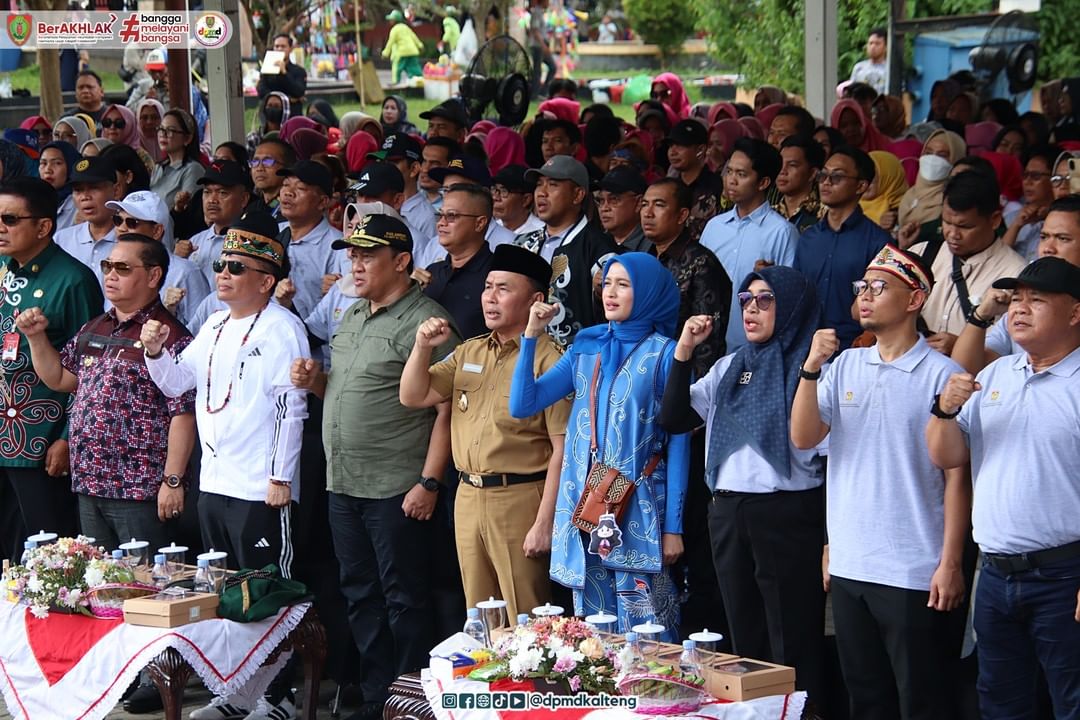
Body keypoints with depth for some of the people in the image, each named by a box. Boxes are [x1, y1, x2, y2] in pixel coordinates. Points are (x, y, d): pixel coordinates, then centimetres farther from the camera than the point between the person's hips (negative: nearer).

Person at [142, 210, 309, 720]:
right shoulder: (215, 326, 14)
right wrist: (155, 350, -2)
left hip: (261, 490, -9)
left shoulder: (282, 329, -11)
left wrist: (280, 477, -17)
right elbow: (175, 382, 18)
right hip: (213, 482, 9)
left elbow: (291, 407, -15)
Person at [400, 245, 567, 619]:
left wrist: (545, 524, -18)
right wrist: (422, 347, -4)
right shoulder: (469, 352, 14)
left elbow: (562, 449, -15)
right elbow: (413, 396, 13)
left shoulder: (548, 360, -10)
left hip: (520, 500, -7)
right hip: (468, 499, 7)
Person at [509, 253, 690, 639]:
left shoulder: (663, 354, -2)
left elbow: (678, 443, -3)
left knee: (641, 627, -8)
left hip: (638, 510, -5)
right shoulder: (586, 347, 11)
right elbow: (522, 405, 7)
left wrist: (673, 526, -6)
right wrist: (530, 336, -1)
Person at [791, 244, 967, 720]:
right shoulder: (846, 365, 9)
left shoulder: (940, 375, -7)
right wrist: (811, 369, -11)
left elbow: (957, 475, -7)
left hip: (913, 573, -5)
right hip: (849, 565, 5)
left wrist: (950, 562, -11)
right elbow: (802, 438, 2)